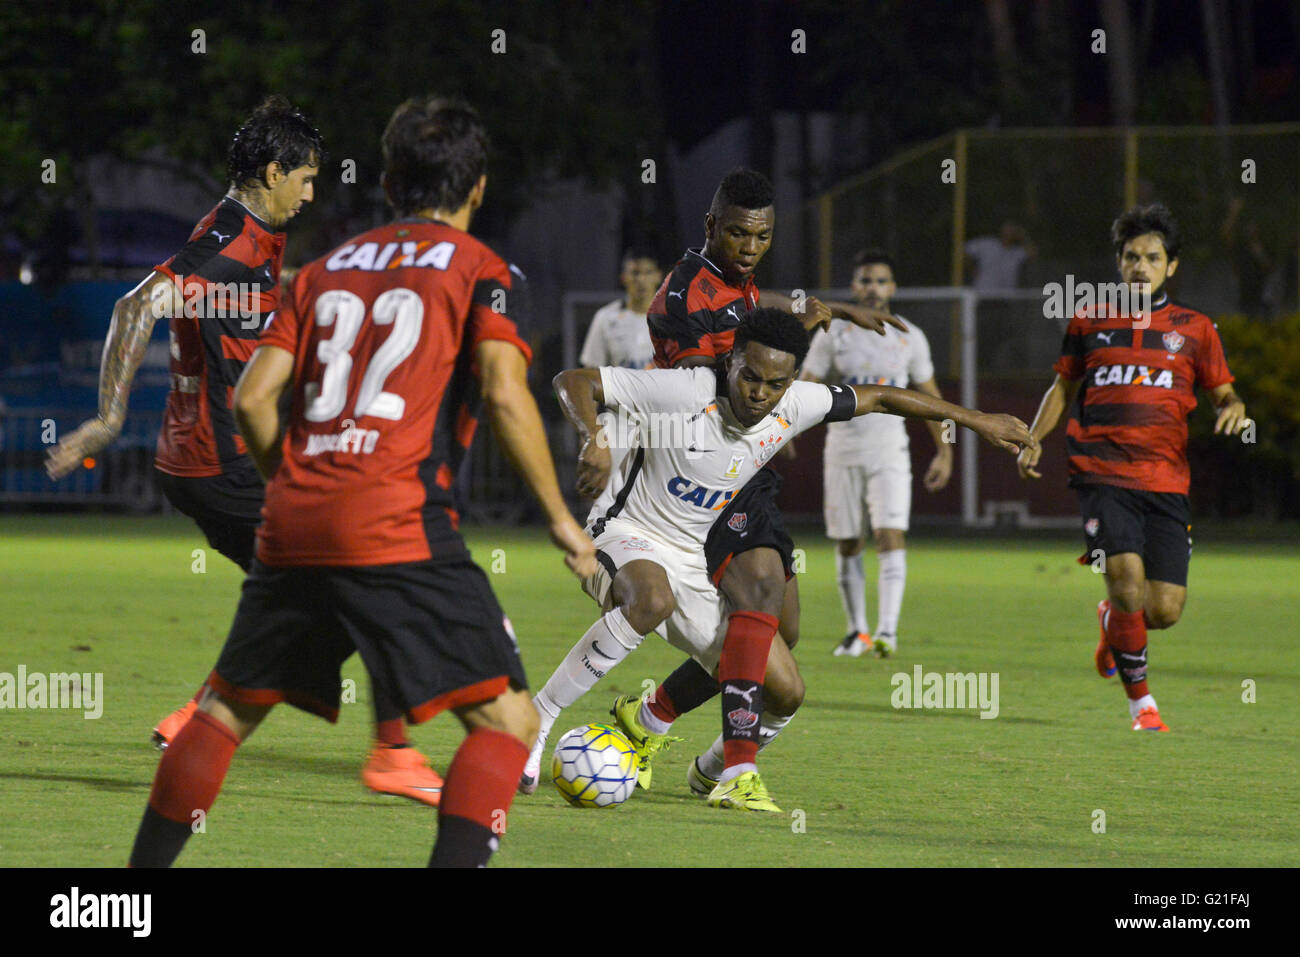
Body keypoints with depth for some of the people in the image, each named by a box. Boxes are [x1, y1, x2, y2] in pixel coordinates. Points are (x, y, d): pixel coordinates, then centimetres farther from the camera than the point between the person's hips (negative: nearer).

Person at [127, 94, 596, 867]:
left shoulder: (325, 270, 20)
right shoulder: (486, 273, 6)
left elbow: (253, 398, 13)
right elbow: (505, 395, -9)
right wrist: (559, 515, -2)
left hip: (293, 533, 5)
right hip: (401, 528, -5)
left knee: (227, 709, 21)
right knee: (507, 719, -2)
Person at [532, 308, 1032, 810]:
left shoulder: (793, 406, -6)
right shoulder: (685, 391, -21)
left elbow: (876, 397, 10)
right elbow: (573, 381, -20)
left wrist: (976, 420, 15)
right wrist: (593, 440, -39)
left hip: (695, 569, 6)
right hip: (628, 538, -6)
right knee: (651, 600, -41)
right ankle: (535, 720, -33)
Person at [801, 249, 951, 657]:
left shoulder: (910, 339, 5)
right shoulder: (833, 335, 2)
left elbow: (929, 395, 14)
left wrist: (944, 451, 11)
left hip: (889, 451, -1)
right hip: (842, 450, 1)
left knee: (892, 536, -16)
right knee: (847, 545, 5)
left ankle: (888, 630, -23)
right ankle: (857, 631, 19)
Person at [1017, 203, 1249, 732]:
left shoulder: (1194, 328, 12)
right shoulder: (1090, 322, 12)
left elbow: (1224, 392, 12)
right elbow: (1063, 388, 22)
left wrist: (1234, 408, -11)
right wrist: (1034, 440, 8)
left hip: (1166, 480, 1)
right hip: (1102, 473, -1)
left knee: (1164, 610, -6)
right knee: (1127, 575, -23)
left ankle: (1112, 617, 33)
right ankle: (1140, 701, -4)